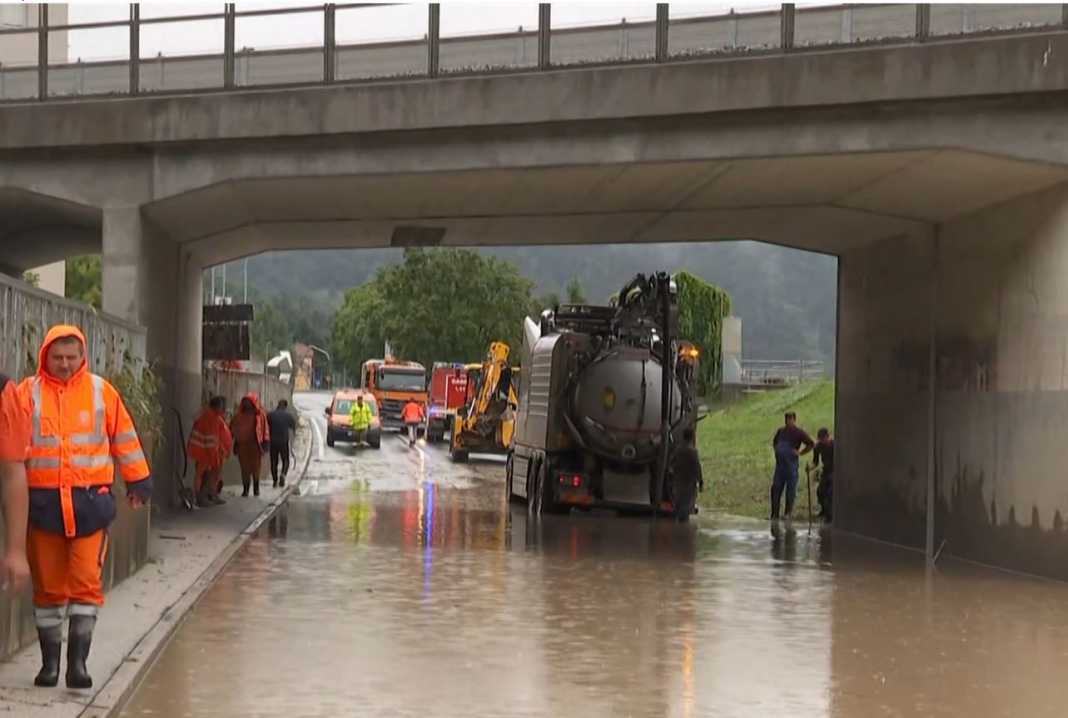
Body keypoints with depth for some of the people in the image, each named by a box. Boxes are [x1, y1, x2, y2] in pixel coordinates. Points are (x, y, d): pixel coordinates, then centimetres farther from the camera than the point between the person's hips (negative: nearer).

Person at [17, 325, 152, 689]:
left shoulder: (101, 391, 4)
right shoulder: (28, 393, 0)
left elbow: (124, 437, 12)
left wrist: (138, 481, 16)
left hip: (90, 501, 0)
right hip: (43, 501, 0)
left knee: (86, 582, -5)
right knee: (48, 585, 7)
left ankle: (78, 661, 0)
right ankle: (50, 661, 17)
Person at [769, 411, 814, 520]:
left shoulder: (799, 432, 4)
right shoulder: (781, 431, 13)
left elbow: (811, 444, -1)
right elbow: (774, 441, 29)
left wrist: (800, 453, -3)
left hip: (791, 463, -4)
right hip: (779, 463, 4)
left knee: (790, 488, 0)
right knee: (776, 488, 4)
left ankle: (789, 512, 4)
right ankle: (774, 514, 6)